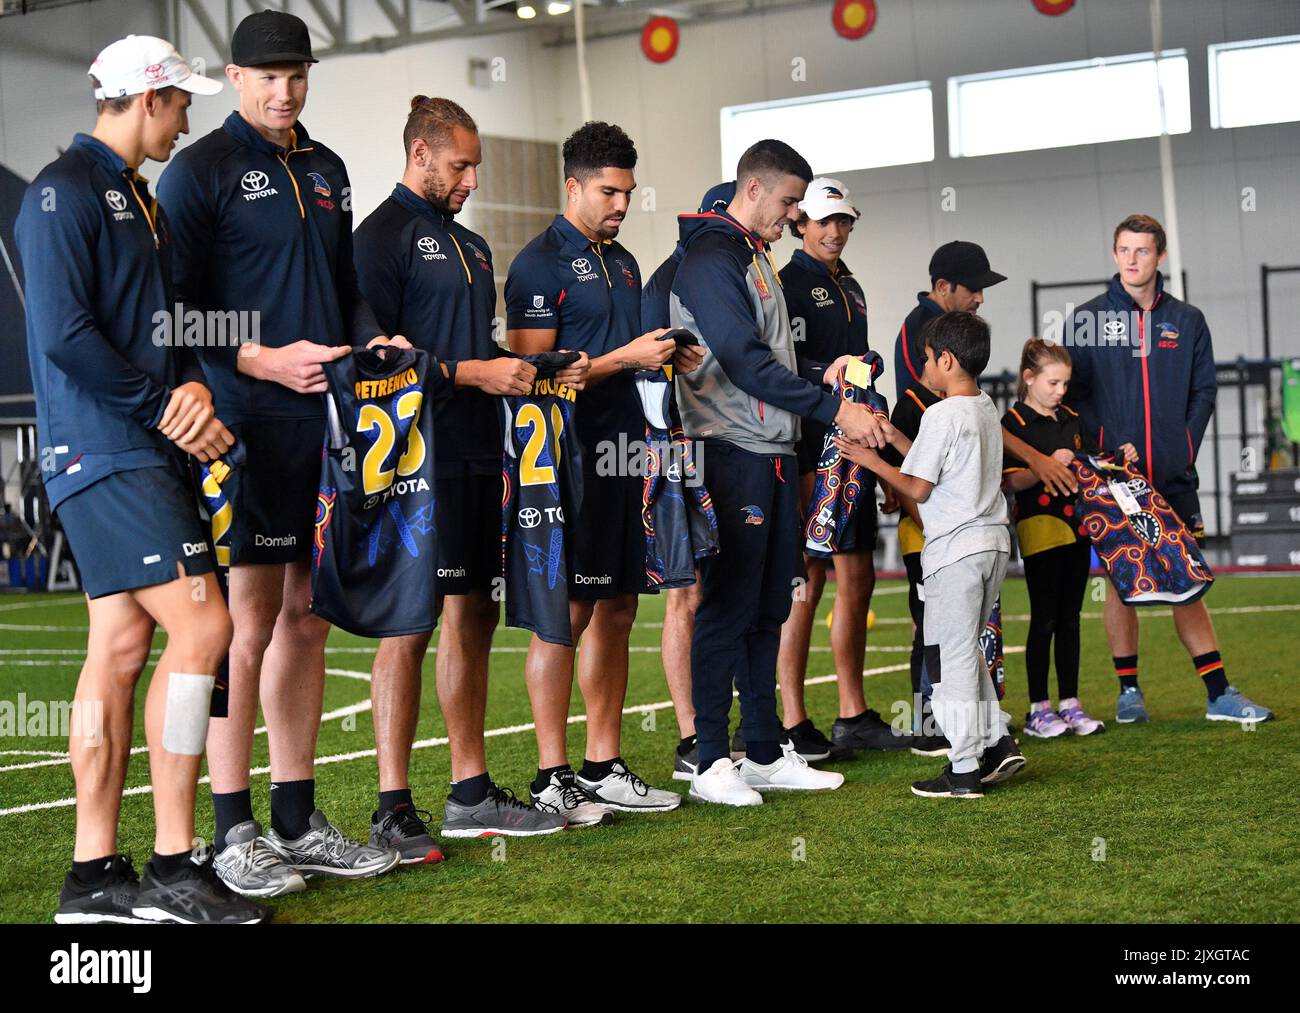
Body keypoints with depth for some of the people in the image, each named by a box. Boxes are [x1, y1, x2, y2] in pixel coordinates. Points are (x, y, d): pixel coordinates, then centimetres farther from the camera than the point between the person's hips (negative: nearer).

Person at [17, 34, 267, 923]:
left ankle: (95, 873, 12)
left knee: (122, 647, 8)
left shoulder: (138, 198, 21)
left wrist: (193, 387, 0)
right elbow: (63, 335, -18)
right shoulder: (64, 191, -9)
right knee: (203, 627, -14)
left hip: (149, 451, 9)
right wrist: (165, 407, -10)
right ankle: (174, 866, -8)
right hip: (103, 451, -9)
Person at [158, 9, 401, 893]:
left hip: (326, 421, 7)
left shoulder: (326, 170, 18)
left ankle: (299, 821, 18)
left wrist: (375, 341, 5)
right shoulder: (201, 169, -2)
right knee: (251, 620, -6)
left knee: (308, 617, 10)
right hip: (247, 428, -7)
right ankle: (234, 833, 2)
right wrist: (264, 361, -16)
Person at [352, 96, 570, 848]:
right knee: (410, 624, -7)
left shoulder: (471, 246, 22)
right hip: (420, 460, -9)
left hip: (477, 457, 9)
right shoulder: (384, 236, -5)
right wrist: (473, 372, -15)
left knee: (475, 616, 11)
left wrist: (517, 370, 7)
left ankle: (472, 792, 19)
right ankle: (394, 808, -2)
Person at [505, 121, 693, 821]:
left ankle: (604, 769, 16)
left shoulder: (623, 263, 19)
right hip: (570, 458, -8)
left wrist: (666, 361, 6)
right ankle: (552, 778, 0)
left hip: (622, 453, 8)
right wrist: (625, 358, -18)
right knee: (567, 613, -6)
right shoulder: (540, 264, -7)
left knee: (617, 611, 9)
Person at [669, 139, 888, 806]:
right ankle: (711, 762, -1)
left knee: (769, 607, 11)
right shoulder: (710, 261, -11)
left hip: (774, 456, 10)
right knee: (727, 607, -6)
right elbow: (746, 363, -19)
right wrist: (834, 410, -18)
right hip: (731, 457, -10)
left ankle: (765, 753, 18)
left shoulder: (757, 258, 20)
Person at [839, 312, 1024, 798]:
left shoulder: (942, 415, -14)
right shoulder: (986, 408, 13)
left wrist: (871, 461, 0)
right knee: (966, 650, 19)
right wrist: (892, 437, 19)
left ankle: (963, 771, -1)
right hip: (992, 540, 9)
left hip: (956, 548, -9)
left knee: (950, 655, -3)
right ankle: (997, 743, 17)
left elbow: (917, 488, -11)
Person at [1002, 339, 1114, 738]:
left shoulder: (1072, 419, 15)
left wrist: (1117, 460, 8)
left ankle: (1070, 704, 14)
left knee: (1070, 616, 9)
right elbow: (1015, 481, -13)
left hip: (1077, 525, 6)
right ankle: (1038, 709, 2)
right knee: (1045, 618, -4)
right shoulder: (1015, 422, -6)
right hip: (1039, 526, -6)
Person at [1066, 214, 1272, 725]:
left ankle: (1220, 693, 6)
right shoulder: (1087, 319, 3)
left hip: (1173, 476, 1)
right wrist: (1104, 448, -9)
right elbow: (1075, 392, 0)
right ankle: (1129, 692, 12)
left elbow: (1204, 391, 10)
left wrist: (1186, 447, -1)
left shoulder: (1187, 320, 9)